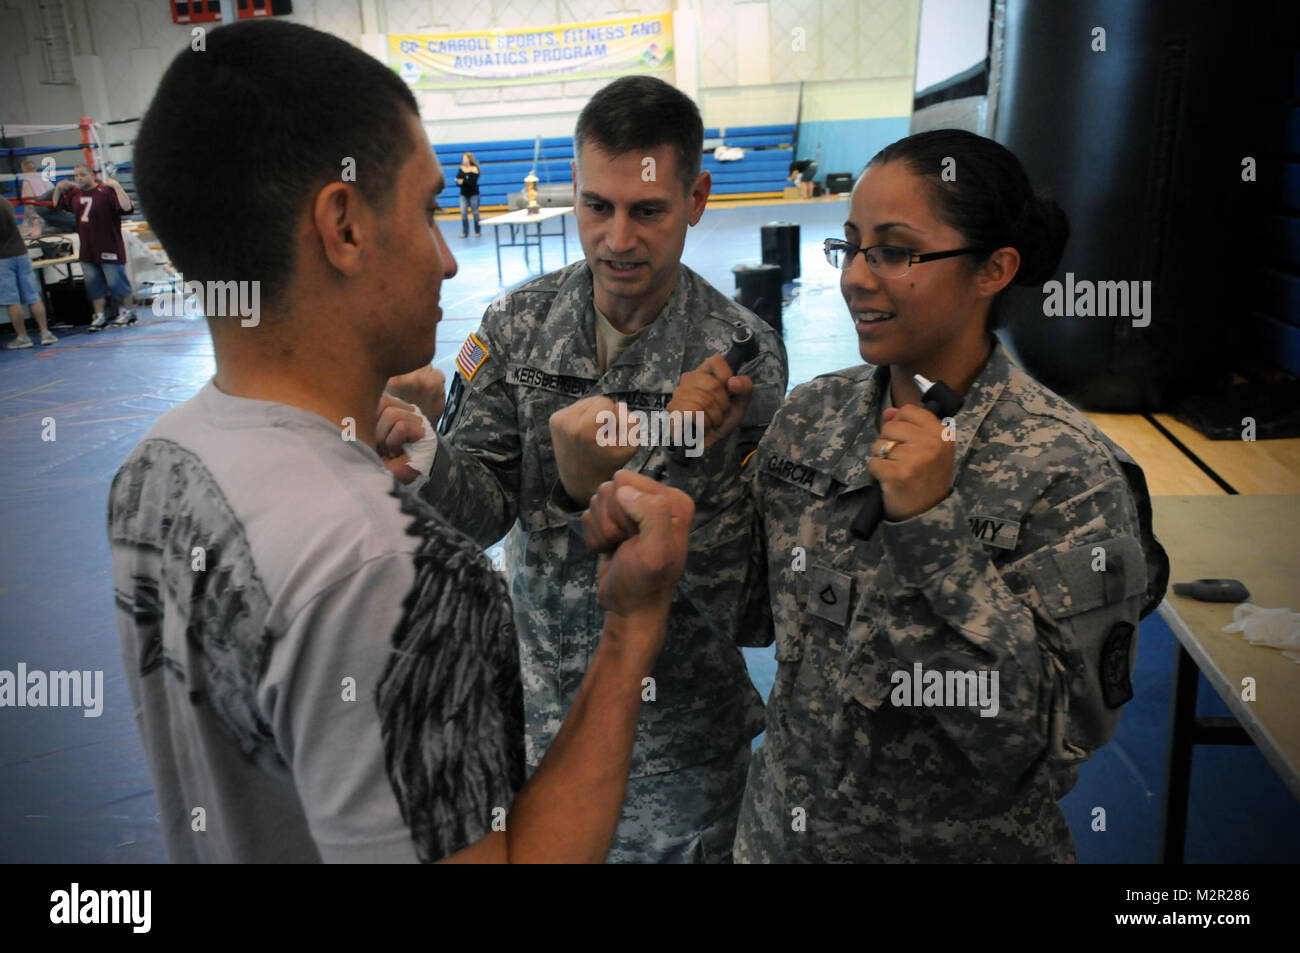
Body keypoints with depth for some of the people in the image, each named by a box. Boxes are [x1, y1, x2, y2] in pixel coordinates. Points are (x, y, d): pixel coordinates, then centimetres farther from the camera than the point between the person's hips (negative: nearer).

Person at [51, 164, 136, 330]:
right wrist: (58, 188, 13)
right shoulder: (74, 194, 11)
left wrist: (116, 186, -27)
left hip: (109, 248, -7)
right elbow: (56, 204, 28)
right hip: (88, 250, 7)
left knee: (116, 282, -1)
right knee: (93, 284, 10)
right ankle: (99, 316, 19)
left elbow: (127, 208, -26)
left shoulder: (106, 191, -11)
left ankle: (128, 312, 17)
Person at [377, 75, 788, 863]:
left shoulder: (742, 358, -19)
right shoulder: (520, 322, -9)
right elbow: (481, 507, -10)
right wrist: (419, 454, -32)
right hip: (538, 707, 3)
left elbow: (738, 590, -20)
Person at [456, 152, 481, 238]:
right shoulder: (461, 169, 4)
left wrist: (463, 181, -24)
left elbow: (472, 182, -18)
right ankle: (465, 232, -2)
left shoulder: (474, 169, -8)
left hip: (473, 194, -3)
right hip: (463, 194, 3)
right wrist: (458, 182, -20)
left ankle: (477, 231, 17)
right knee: (463, 212, -6)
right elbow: (458, 181, 1)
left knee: (475, 213, 5)